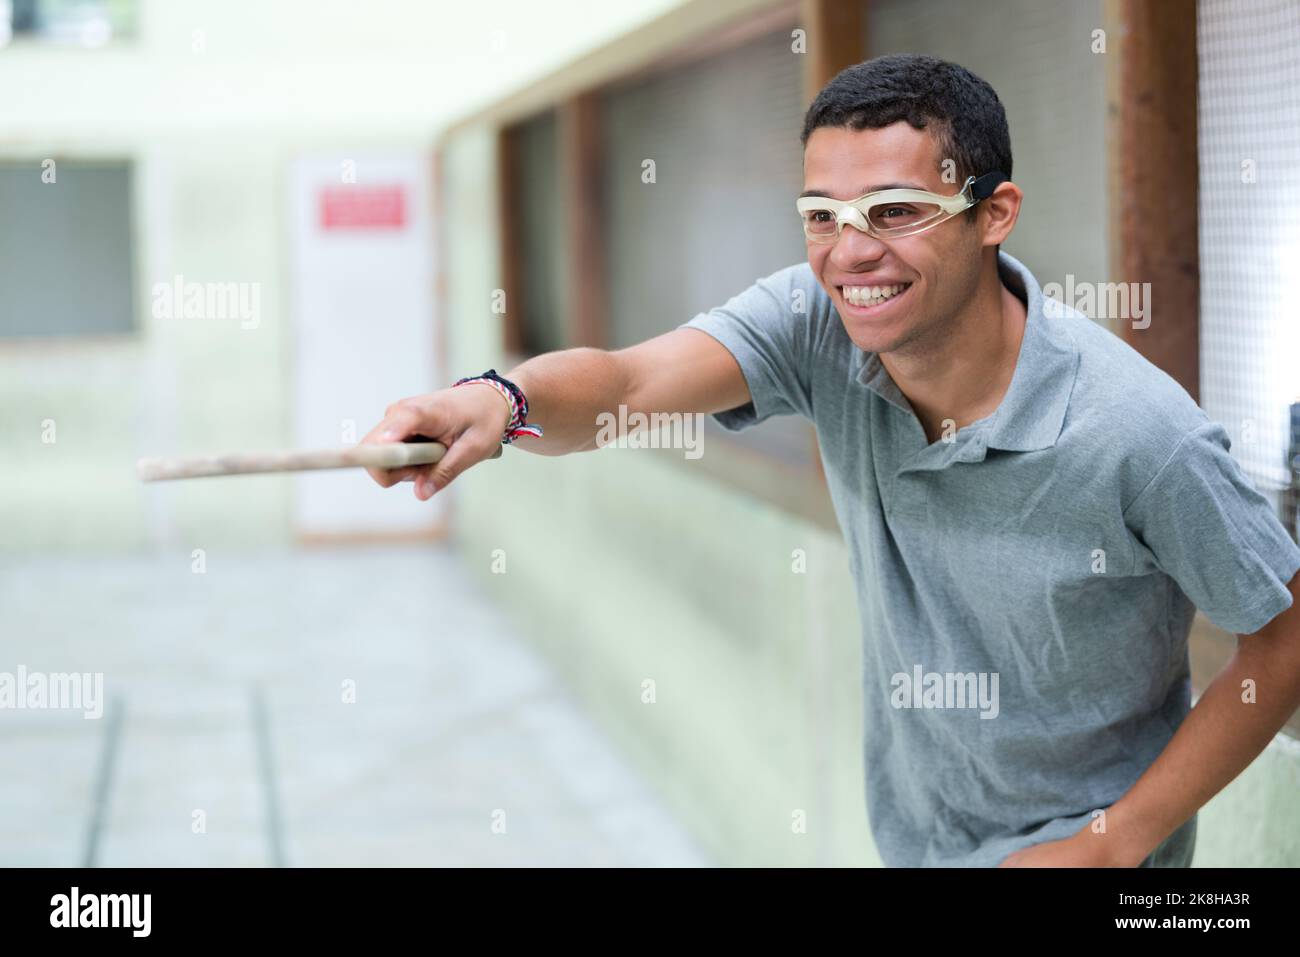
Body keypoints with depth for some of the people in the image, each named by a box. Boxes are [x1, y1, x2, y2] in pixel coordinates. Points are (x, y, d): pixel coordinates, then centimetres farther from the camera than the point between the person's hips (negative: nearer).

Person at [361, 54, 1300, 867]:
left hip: (1074, 848, -4)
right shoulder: (816, 325, -16)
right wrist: (500, 401, -52)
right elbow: (628, 384, -30)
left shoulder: (1136, 433, -27)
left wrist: (1114, 844, -16)